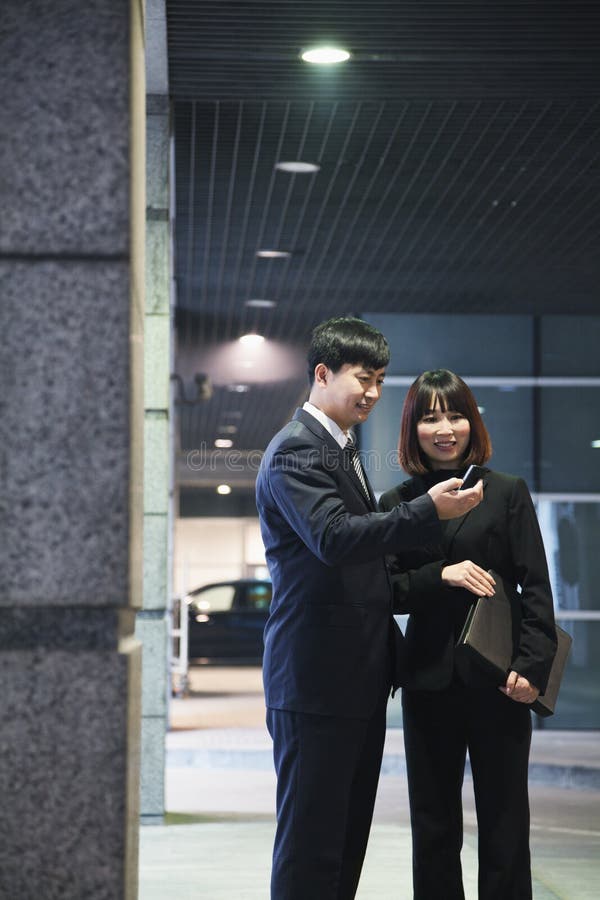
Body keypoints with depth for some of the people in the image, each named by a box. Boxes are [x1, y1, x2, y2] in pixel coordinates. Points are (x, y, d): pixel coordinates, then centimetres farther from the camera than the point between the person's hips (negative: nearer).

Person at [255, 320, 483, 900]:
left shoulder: (338, 450, 20)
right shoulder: (296, 452, -12)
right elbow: (334, 538, -27)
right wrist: (429, 511, -29)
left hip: (358, 678, 10)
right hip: (317, 679, -10)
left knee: (347, 834, 13)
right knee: (310, 838, -6)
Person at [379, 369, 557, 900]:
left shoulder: (507, 493, 3)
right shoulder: (396, 504, 8)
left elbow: (536, 587, 0)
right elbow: (386, 592, 3)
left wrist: (531, 666, -11)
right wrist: (440, 576, -14)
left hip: (497, 677, -2)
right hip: (429, 680, 2)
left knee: (504, 820, 2)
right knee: (433, 824, 7)